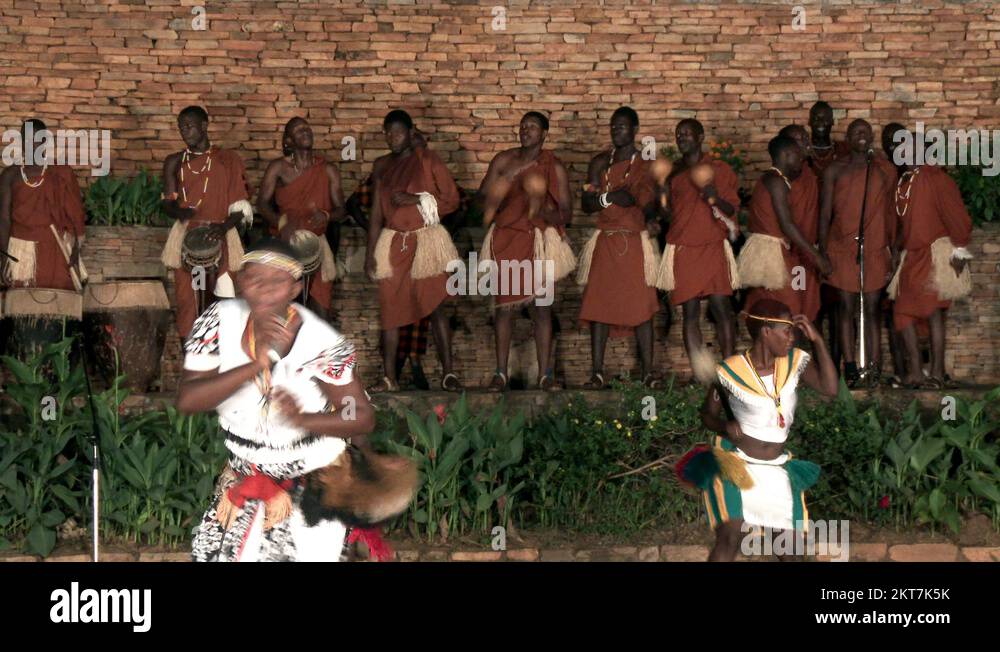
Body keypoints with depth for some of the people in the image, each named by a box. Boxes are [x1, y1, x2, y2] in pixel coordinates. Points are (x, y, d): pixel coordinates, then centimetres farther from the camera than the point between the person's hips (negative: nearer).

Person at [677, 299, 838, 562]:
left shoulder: (794, 361, 0)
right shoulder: (731, 371, -9)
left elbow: (830, 388, -12)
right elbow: (707, 414, 2)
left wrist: (817, 340, -14)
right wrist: (725, 427, -20)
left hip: (776, 466, 5)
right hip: (735, 460, -4)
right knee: (731, 537, -21)